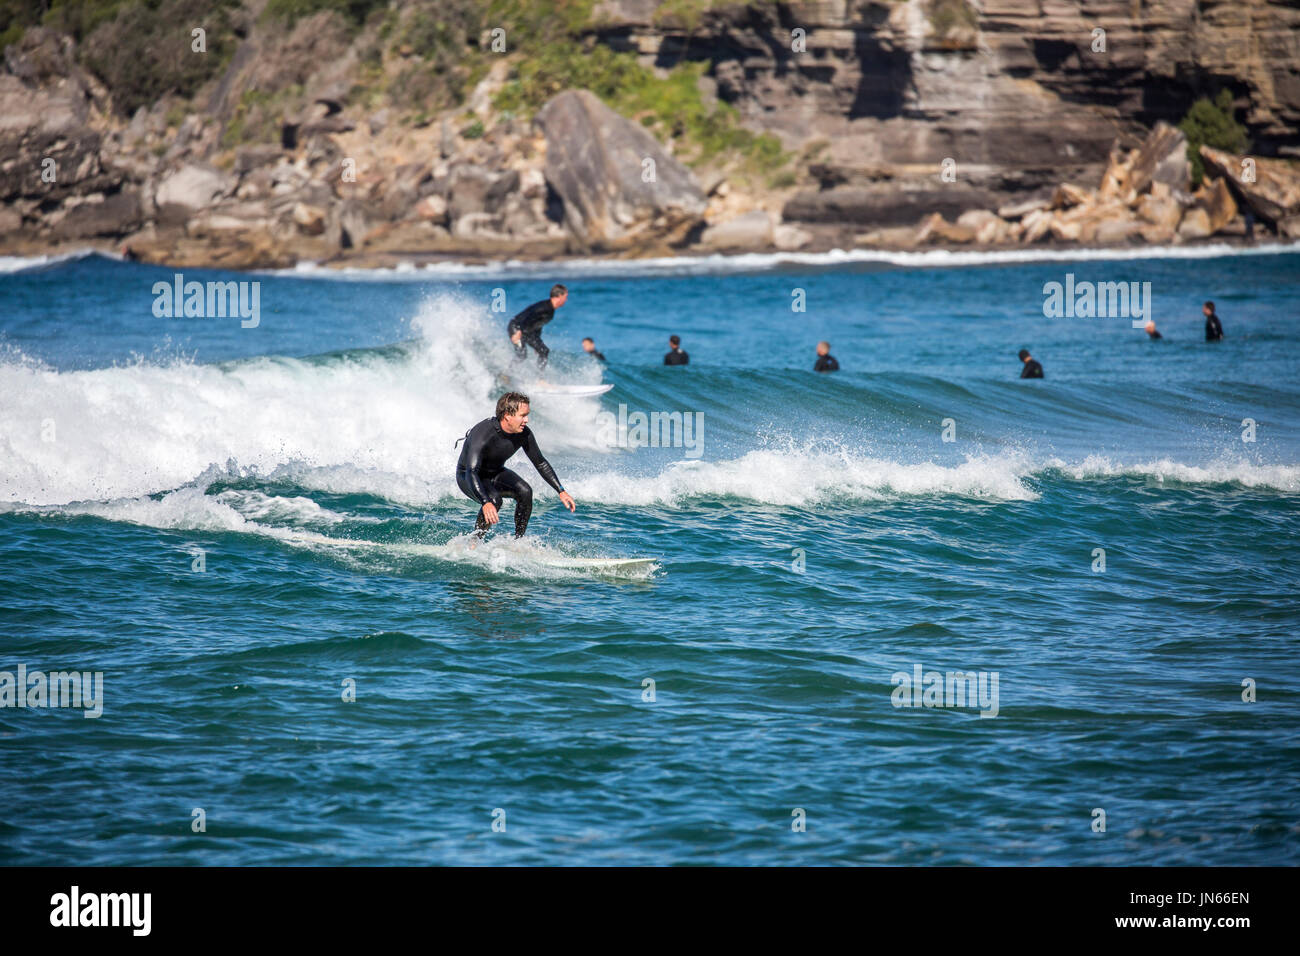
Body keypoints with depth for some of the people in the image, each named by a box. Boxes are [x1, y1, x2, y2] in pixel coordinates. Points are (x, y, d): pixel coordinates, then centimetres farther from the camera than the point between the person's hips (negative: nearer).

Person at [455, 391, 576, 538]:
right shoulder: (483, 434, -36)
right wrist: (486, 503, -57)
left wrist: (561, 491, -6)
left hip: (495, 473, 6)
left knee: (525, 491, -21)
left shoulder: (524, 434, -16)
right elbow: (471, 472, -43)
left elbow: (541, 463, 0)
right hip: (467, 477, -6)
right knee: (494, 499, -34)